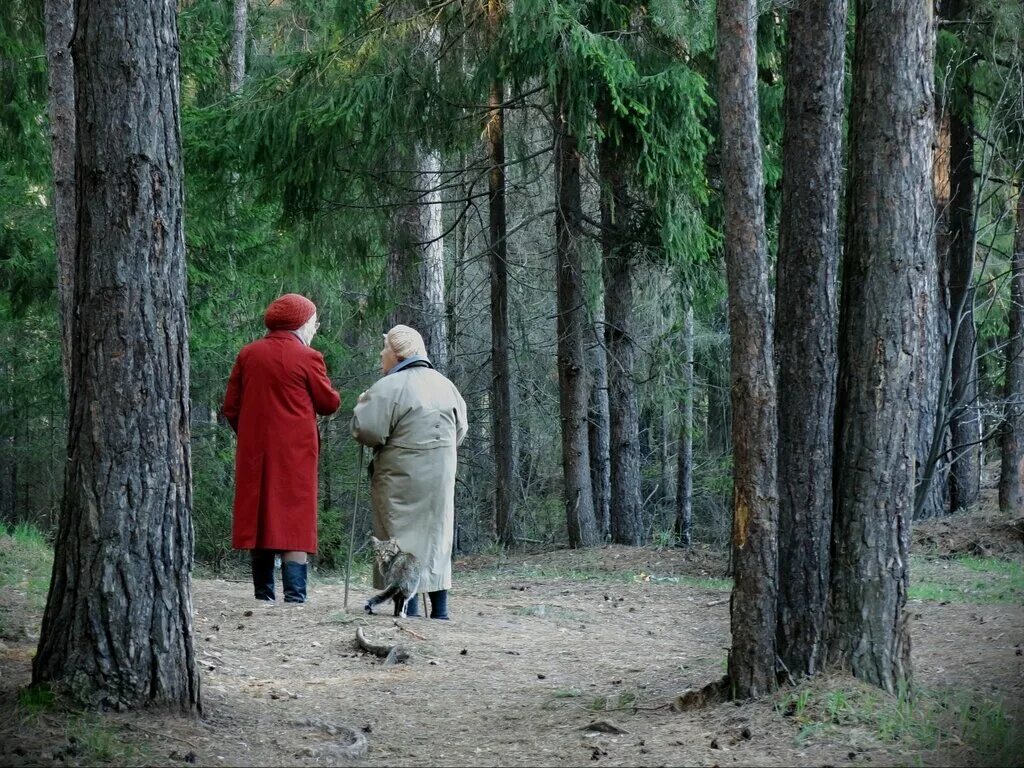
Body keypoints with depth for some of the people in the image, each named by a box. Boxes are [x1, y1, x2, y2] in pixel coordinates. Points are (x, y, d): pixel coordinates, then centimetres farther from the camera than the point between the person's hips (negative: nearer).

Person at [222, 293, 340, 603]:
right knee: (294, 521, -3)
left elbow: (230, 407, 7)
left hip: (254, 453, 4)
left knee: (260, 520, 11)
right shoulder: (307, 358, -8)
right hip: (294, 454, -4)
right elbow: (330, 403, -1)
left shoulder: (248, 354, 5)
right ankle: (295, 596, -10)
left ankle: (263, 595, 12)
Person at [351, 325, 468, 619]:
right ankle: (440, 608, 13)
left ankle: (409, 607, -6)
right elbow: (460, 429, 17)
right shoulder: (445, 385, 10)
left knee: (404, 536, -1)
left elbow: (366, 431, -17)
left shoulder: (389, 388, -13)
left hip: (402, 476, -6)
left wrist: (363, 405, 1)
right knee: (437, 534, 12)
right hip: (441, 475, 6)